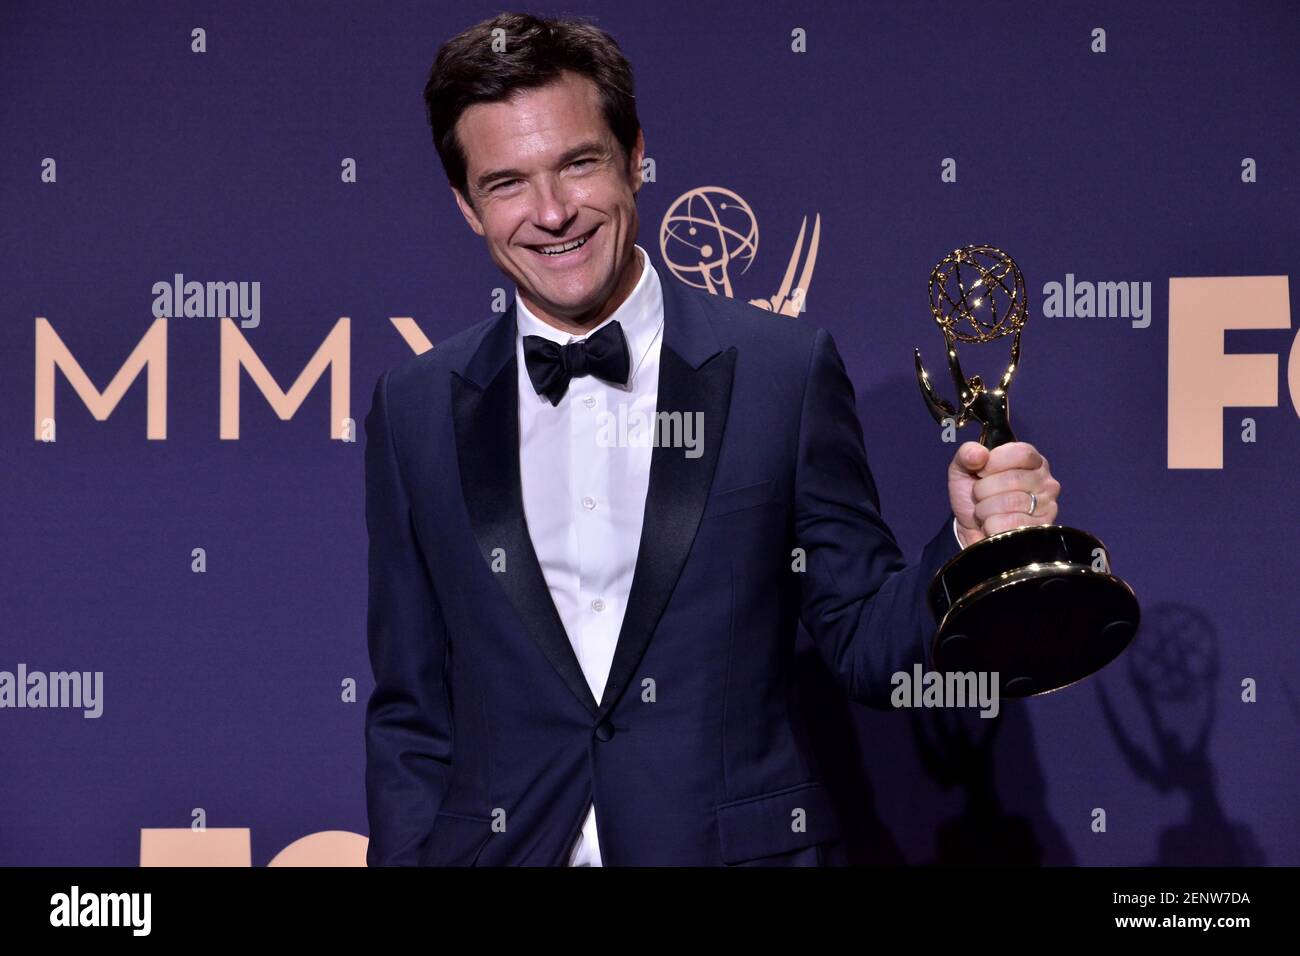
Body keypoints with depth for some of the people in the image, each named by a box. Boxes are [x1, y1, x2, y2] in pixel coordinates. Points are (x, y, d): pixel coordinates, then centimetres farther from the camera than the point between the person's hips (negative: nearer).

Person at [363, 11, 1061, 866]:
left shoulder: (787, 370, -5)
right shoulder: (418, 409, 1)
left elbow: (866, 649, -2)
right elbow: (411, 713, 5)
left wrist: (973, 546, -19)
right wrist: (404, 856, -2)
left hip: (742, 845, -1)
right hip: (501, 845, 2)